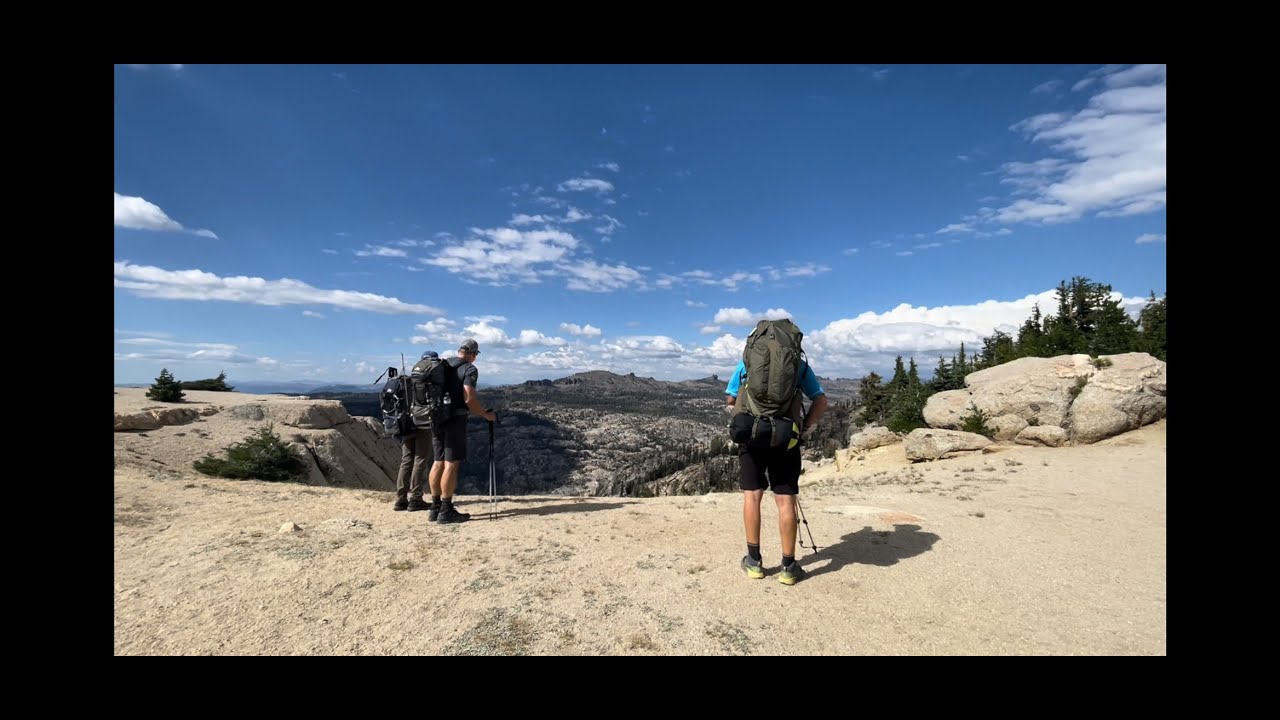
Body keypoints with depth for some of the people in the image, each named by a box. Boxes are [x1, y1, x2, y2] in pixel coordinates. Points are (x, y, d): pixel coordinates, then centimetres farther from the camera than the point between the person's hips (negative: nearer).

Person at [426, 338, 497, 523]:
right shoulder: (469, 369, -9)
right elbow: (469, 399, -19)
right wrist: (486, 415, -7)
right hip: (455, 419, -7)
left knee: (439, 461, 12)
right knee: (452, 464, -3)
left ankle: (435, 508, 18)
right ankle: (446, 511, 0)